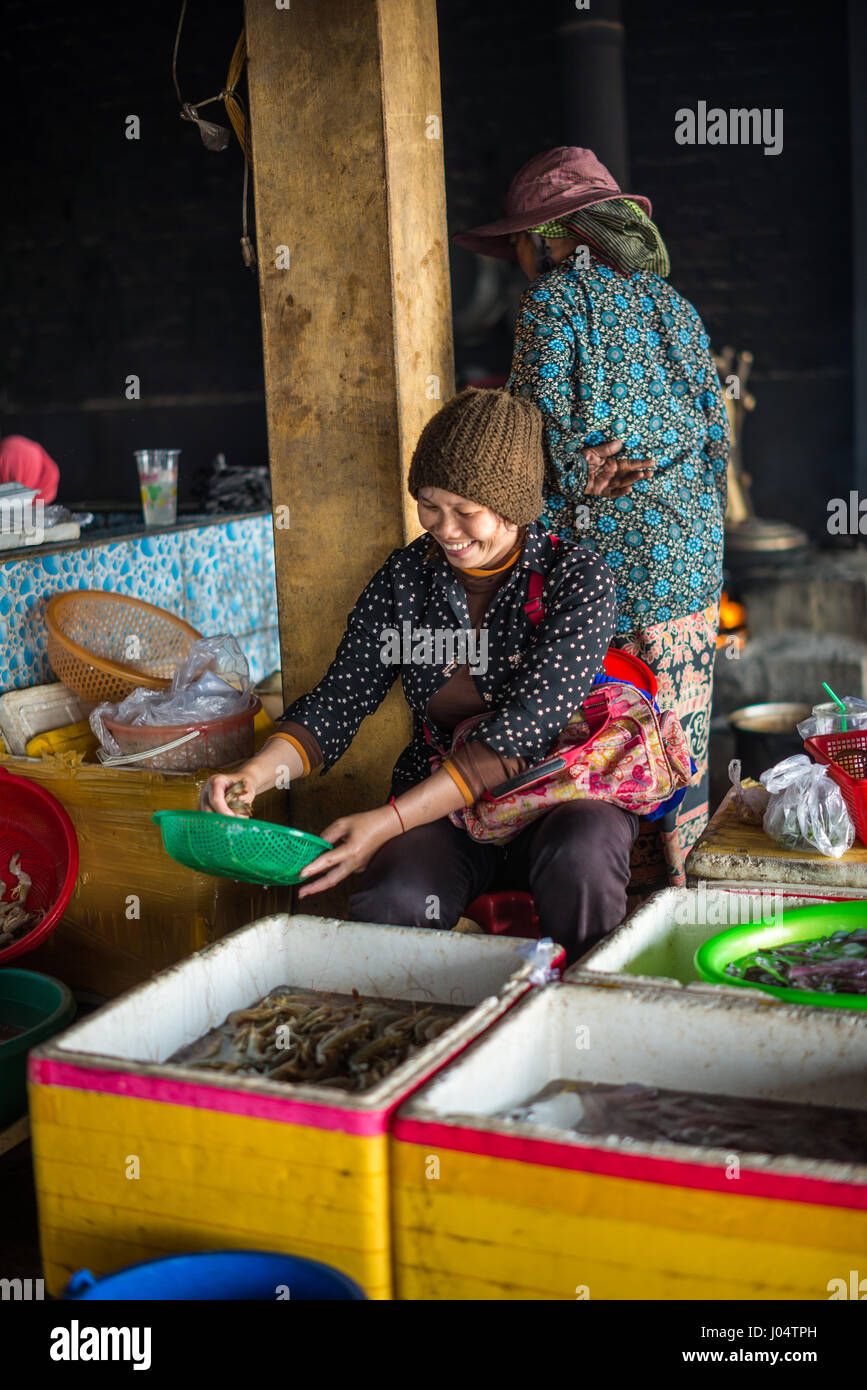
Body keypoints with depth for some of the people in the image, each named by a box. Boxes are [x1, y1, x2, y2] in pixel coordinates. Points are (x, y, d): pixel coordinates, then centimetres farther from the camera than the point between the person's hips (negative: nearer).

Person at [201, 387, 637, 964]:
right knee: (391, 903, -30)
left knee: (579, 858, -37)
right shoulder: (407, 574, 3)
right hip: (439, 808, 2)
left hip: (562, 793, -2)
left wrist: (387, 822, -29)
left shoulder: (579, 579, -11)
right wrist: (258, 772, -19)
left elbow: (520, 730, -21)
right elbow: (343, 696, 2)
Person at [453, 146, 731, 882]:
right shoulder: (671, 302, 13)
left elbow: (546, 430, -12)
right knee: (678, 721, 12)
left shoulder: (554, 299, -6)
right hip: (691, 542, 6)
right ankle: (675, 869, 21)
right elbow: (716, 427, 14)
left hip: (602, 540, -6)